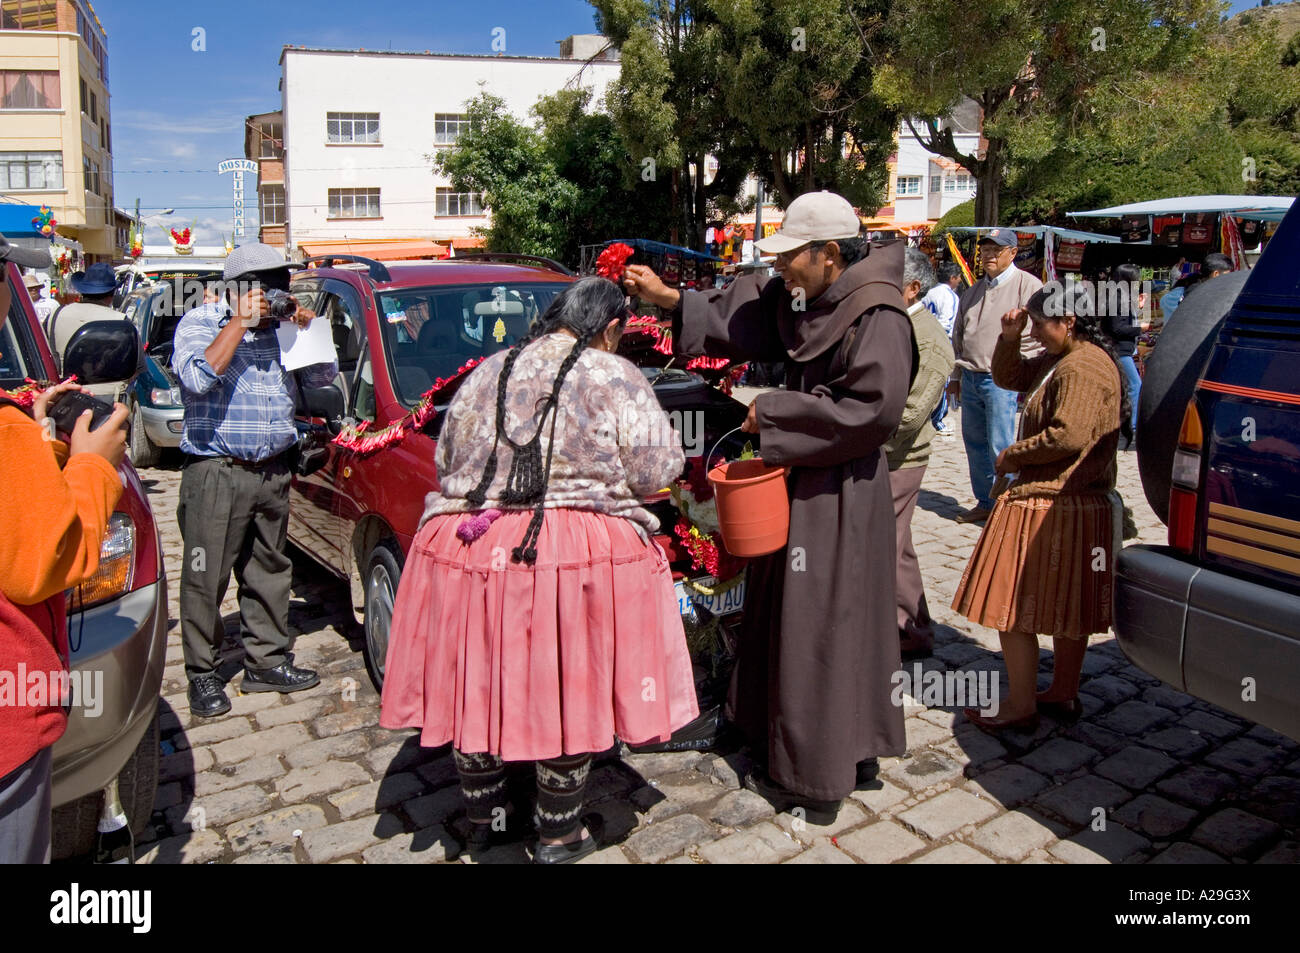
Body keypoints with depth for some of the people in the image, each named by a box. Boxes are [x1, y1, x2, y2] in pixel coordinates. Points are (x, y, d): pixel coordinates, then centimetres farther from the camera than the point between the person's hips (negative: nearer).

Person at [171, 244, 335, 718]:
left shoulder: (281, 328, 11)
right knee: (206, 578, 0)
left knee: (269, 572, 13)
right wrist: (240, 322, -16)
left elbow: (323, 376, 13)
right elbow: (197, 377, -20)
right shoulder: (200, 323, -3)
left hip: (273, 472, 6)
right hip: (216, 473, -5)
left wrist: (307, 327, 0)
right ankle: (202, 675, 13)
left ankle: (267, 661, 25)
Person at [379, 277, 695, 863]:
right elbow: (658, 470, -6)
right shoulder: (615, 378, -2)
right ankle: (558, 834, 24)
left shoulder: (485, 375, 12)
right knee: (570, 693, 10)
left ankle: (481, 815, 36)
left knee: (476, 683, 18)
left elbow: (445, 461, 19)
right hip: (578, 558, -4)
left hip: (470, 548, 5)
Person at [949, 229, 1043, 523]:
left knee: (999, 447, -8)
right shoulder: (973, 291, 18)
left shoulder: (1028, 286, -4)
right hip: (970, 378, 7)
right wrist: (956, 375, 20)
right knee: (975, 444, 11)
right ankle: (985, 502, 22)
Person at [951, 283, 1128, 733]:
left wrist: (1012, 456, -14)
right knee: (1065, 608, 18)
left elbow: (1068, 437, -27)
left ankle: (1021, 707, 5)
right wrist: (1009, 338, 5)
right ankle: (1063, 693, 29)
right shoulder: (1060, 359, 13)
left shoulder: (1083, 367, -19)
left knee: (1012, 609, -4)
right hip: (1081, 505, 11)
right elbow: (1008, 377, 23)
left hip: (1051, 506, -11)